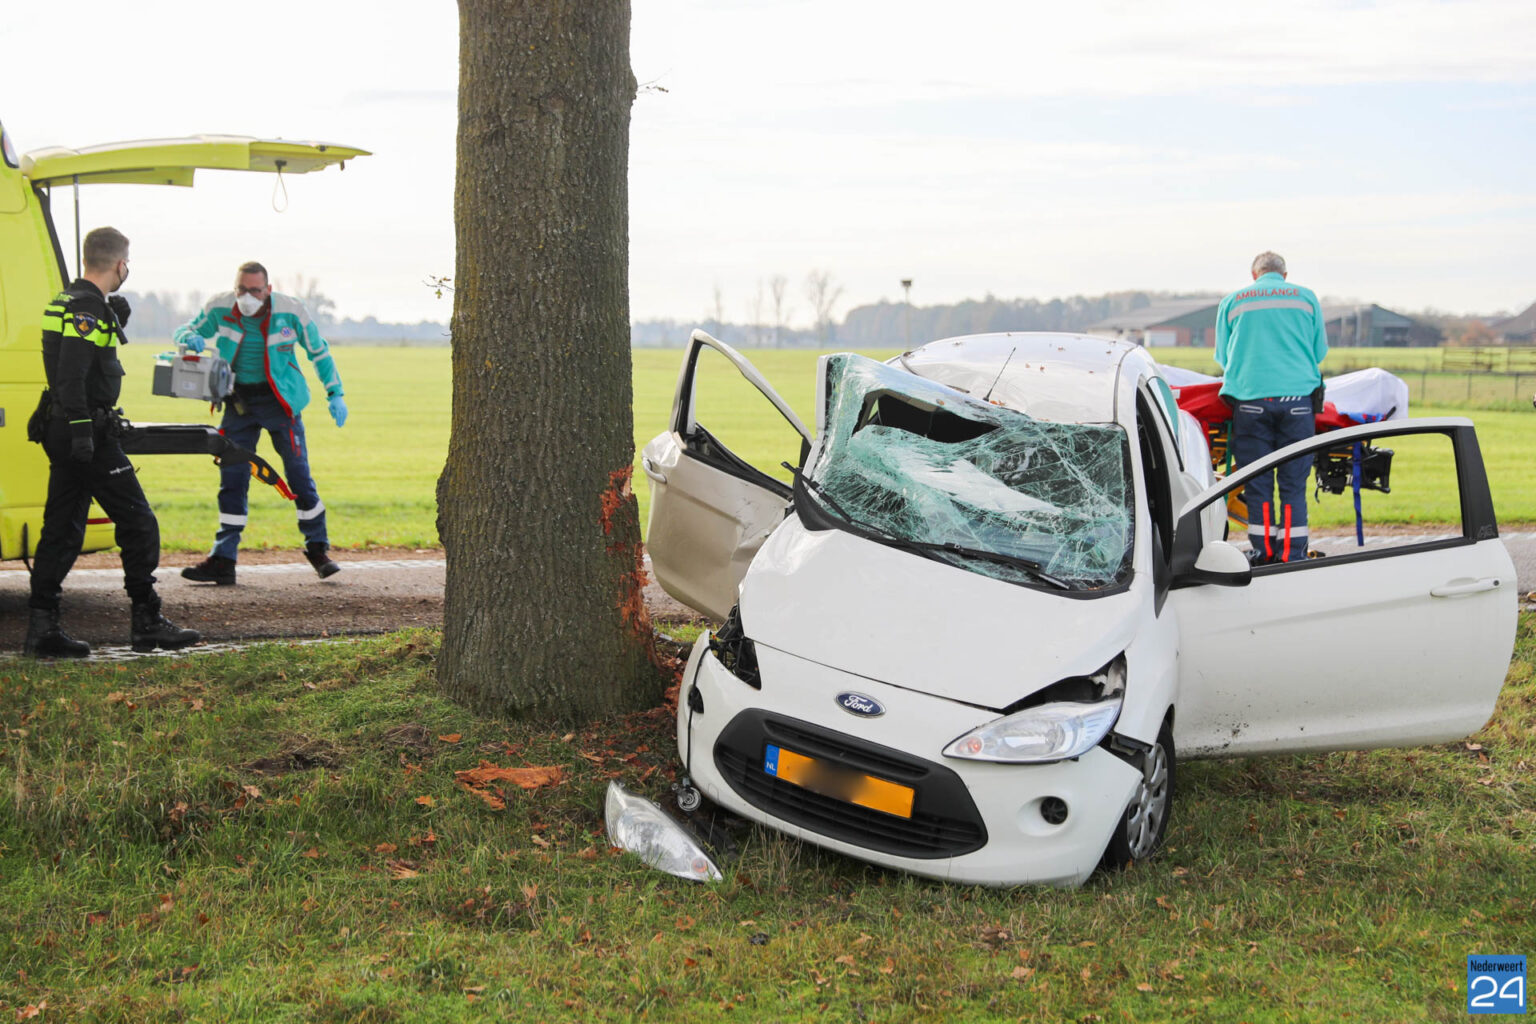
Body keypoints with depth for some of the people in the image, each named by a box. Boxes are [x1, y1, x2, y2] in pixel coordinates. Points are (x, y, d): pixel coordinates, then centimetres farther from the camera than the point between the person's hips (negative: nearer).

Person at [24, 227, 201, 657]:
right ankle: (147, 623, 3)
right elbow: (71, 374, -24)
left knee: (62, 529, 10)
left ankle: (42, 627, 10)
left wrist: (115, 321, 18)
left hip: (65, 432, 10)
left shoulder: (67, 300, 15)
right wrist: (81, 429, -26)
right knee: (138, 523, -2)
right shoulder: (88, 308, -15)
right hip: (90, 432, -10)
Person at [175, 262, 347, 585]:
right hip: (238, 401, 2)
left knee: (299, 476, -1)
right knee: (232, 481, 1)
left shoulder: (290, 311, -11)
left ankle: (318, 550, 15)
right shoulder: (219, 308, -8)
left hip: (280, 401, -2)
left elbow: (319, 351, 2)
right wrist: (190, 338, -17)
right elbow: (186, 330, 8)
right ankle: (223, 561, 5)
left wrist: (335, 393, -1)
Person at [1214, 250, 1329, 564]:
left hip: (1249, 400, 0)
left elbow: (1223, 357, 16)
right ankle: (1292, 552, 3)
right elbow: (1320, 351, 16)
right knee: (1293, 482, 4)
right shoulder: (1306, 297, 10)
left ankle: (1263, 551, 7)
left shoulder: (1231, 302, 10)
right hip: (1297, 397, 0)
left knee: (1257, 482, 5)